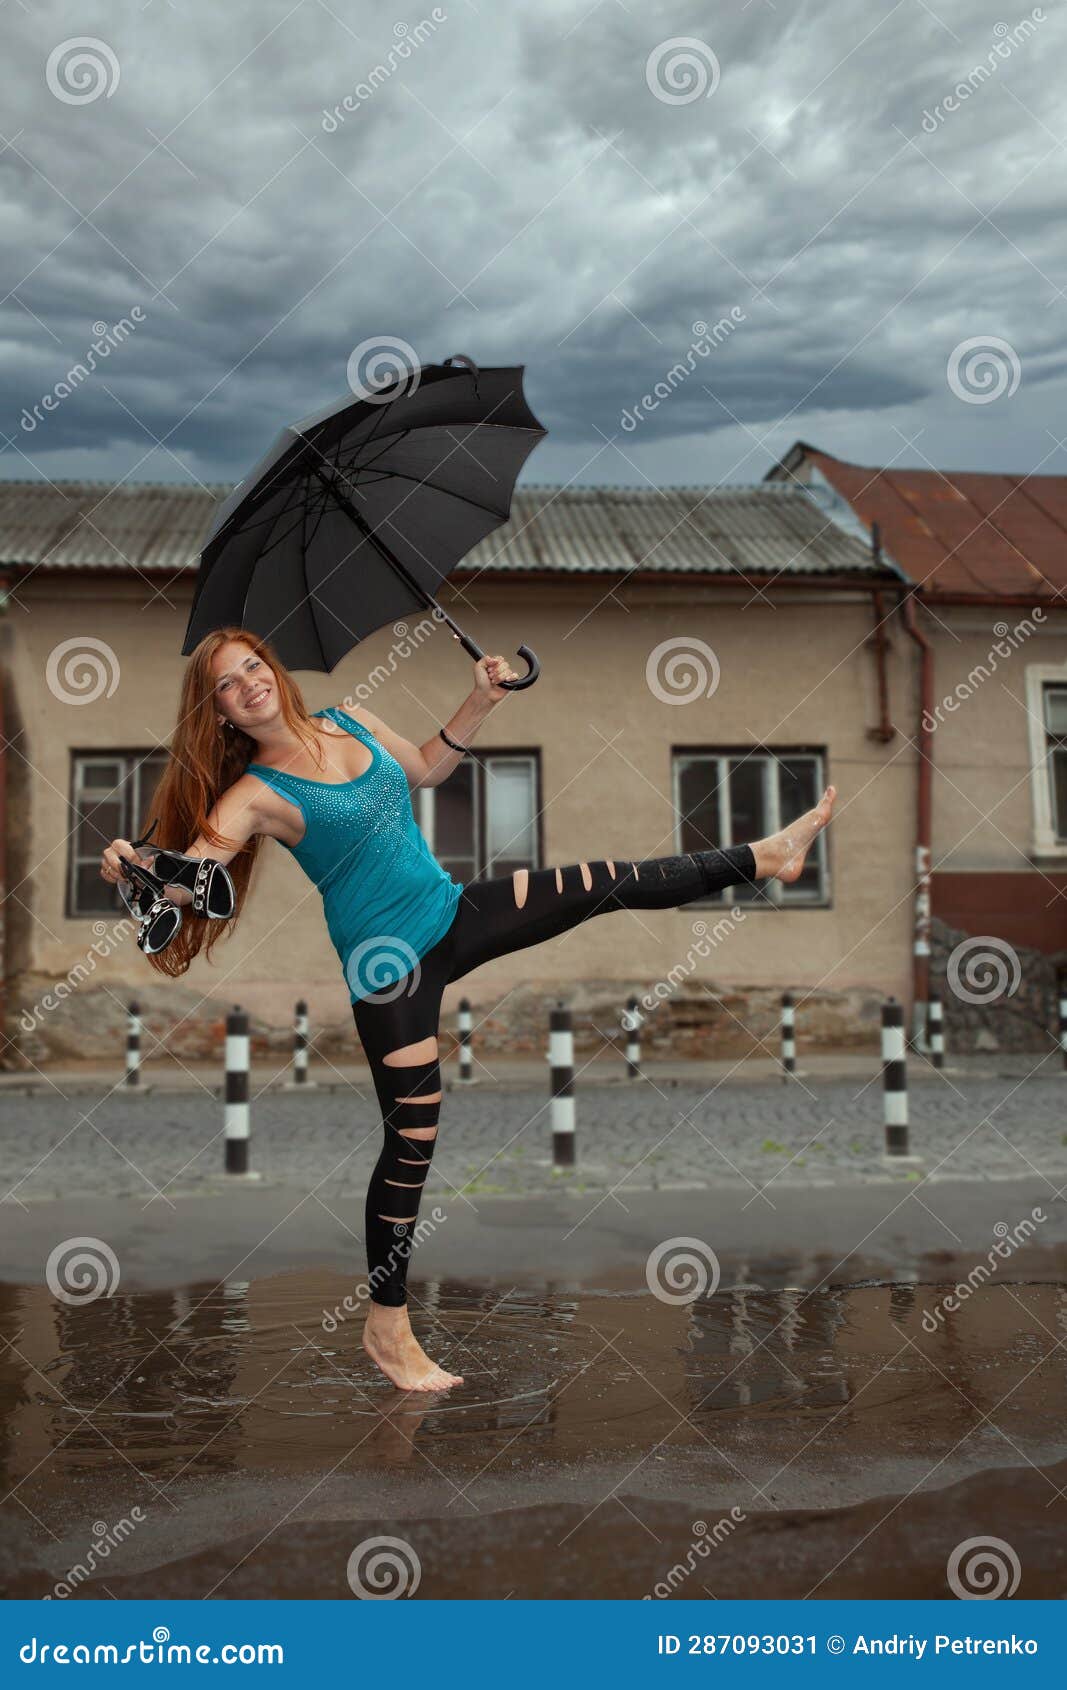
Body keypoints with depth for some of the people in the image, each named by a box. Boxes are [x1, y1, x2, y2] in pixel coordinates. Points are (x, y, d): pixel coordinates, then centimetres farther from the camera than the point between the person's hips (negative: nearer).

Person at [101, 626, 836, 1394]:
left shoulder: (350, 720, 5)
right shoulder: (254, 794, -12)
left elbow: (425, 769, 19)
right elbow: (185, 873, -23)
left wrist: (480, 703, 9)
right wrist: (132, 866, -44)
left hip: (453, 915, 6)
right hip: (387, 963, -5)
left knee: (608, 883, 6)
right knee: (412, 1136, -3)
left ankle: (763, 858, 27)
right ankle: (387, 1328, 13)